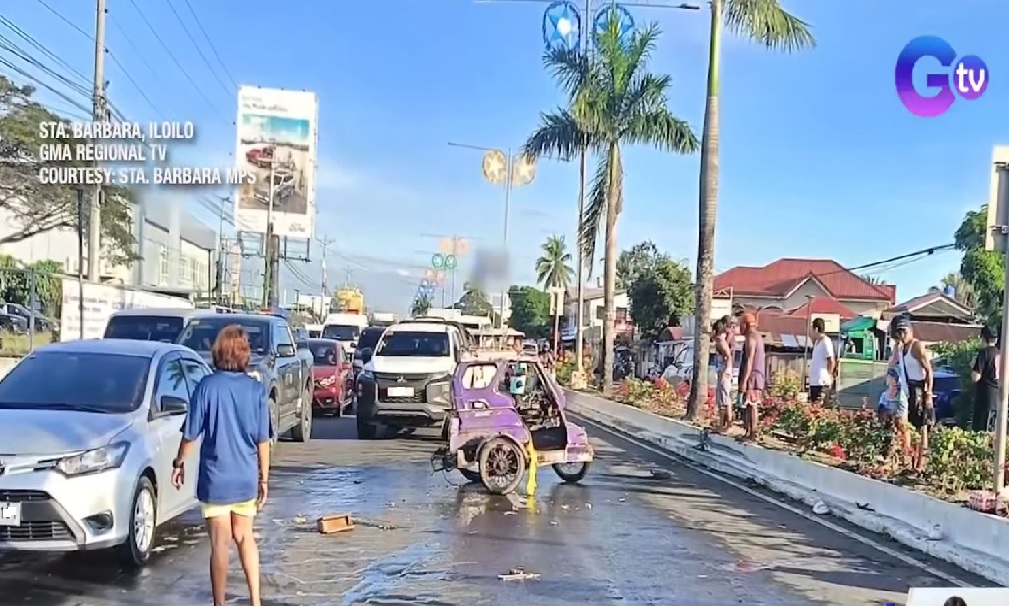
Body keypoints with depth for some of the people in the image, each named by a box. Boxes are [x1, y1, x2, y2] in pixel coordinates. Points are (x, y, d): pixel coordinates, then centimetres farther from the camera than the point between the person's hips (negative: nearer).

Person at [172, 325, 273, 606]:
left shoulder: (207, 387, -12)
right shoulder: (256, 389, -5)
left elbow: (191, 433, -7)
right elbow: (263, 441, -2)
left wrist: (179, 463, 10)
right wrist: (264, 479, 8)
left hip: (215, 477, -3)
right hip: (246, 477, 3)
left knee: (220, 543, 5)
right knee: (245, 536, 19)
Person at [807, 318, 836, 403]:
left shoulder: (826, 342, -14)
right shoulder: (817, 341, 14)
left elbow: (831, 361, -16)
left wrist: (828, 376, -13)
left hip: (821, 381, -9)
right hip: (814, 380, 9)